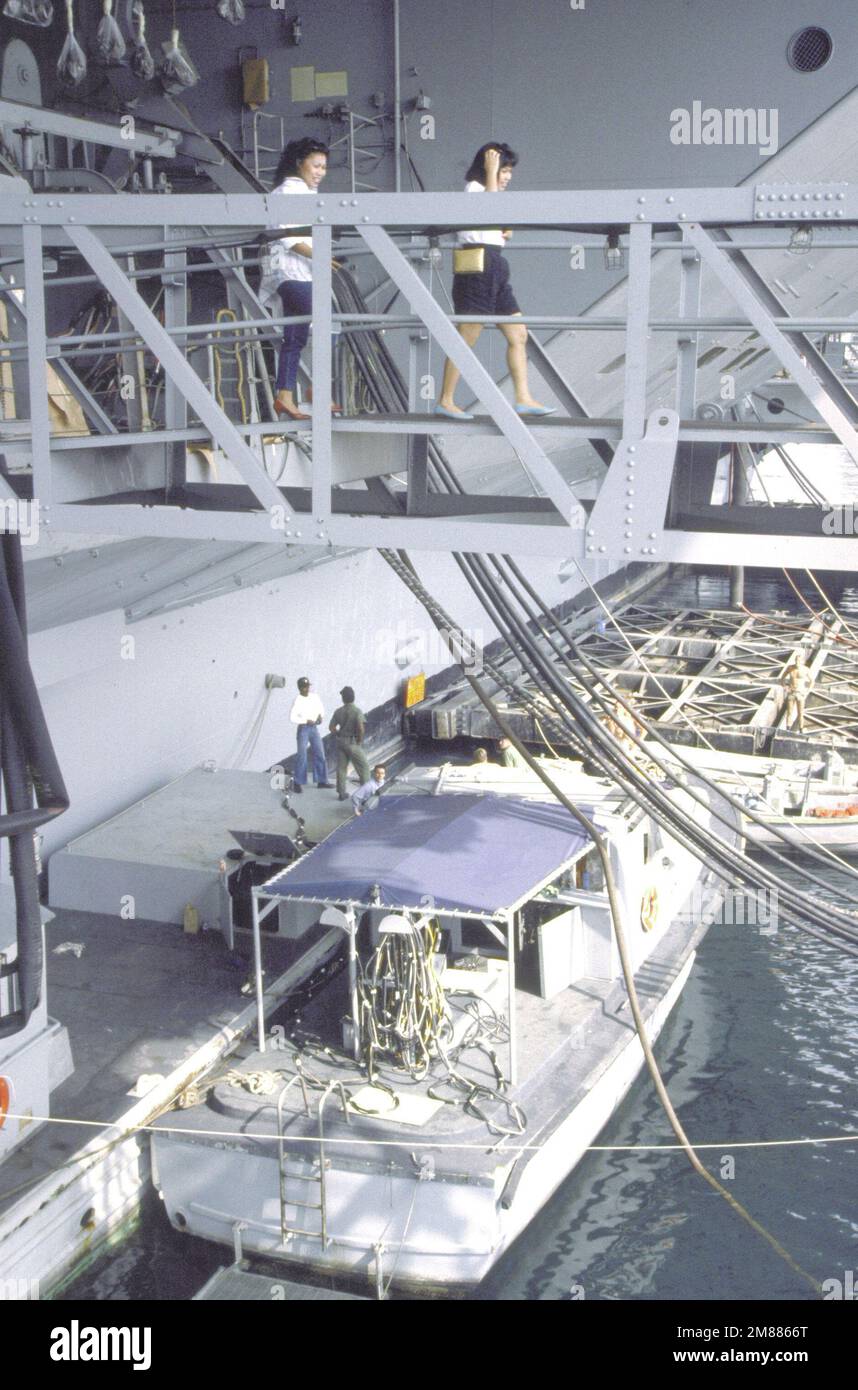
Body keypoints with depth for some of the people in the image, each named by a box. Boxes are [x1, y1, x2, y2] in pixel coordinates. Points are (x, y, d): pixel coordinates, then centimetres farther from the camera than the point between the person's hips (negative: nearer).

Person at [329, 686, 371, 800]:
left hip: (341, 741, 5)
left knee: (341, 768, 12)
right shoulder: (357, 711, -13)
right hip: (352, 742, -5)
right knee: (363, 767, 6)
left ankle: (341, 793, 15)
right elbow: (361, 728, -23)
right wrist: (360, 740, -8)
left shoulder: (338, 711, 1)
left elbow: (331, 727, 3)